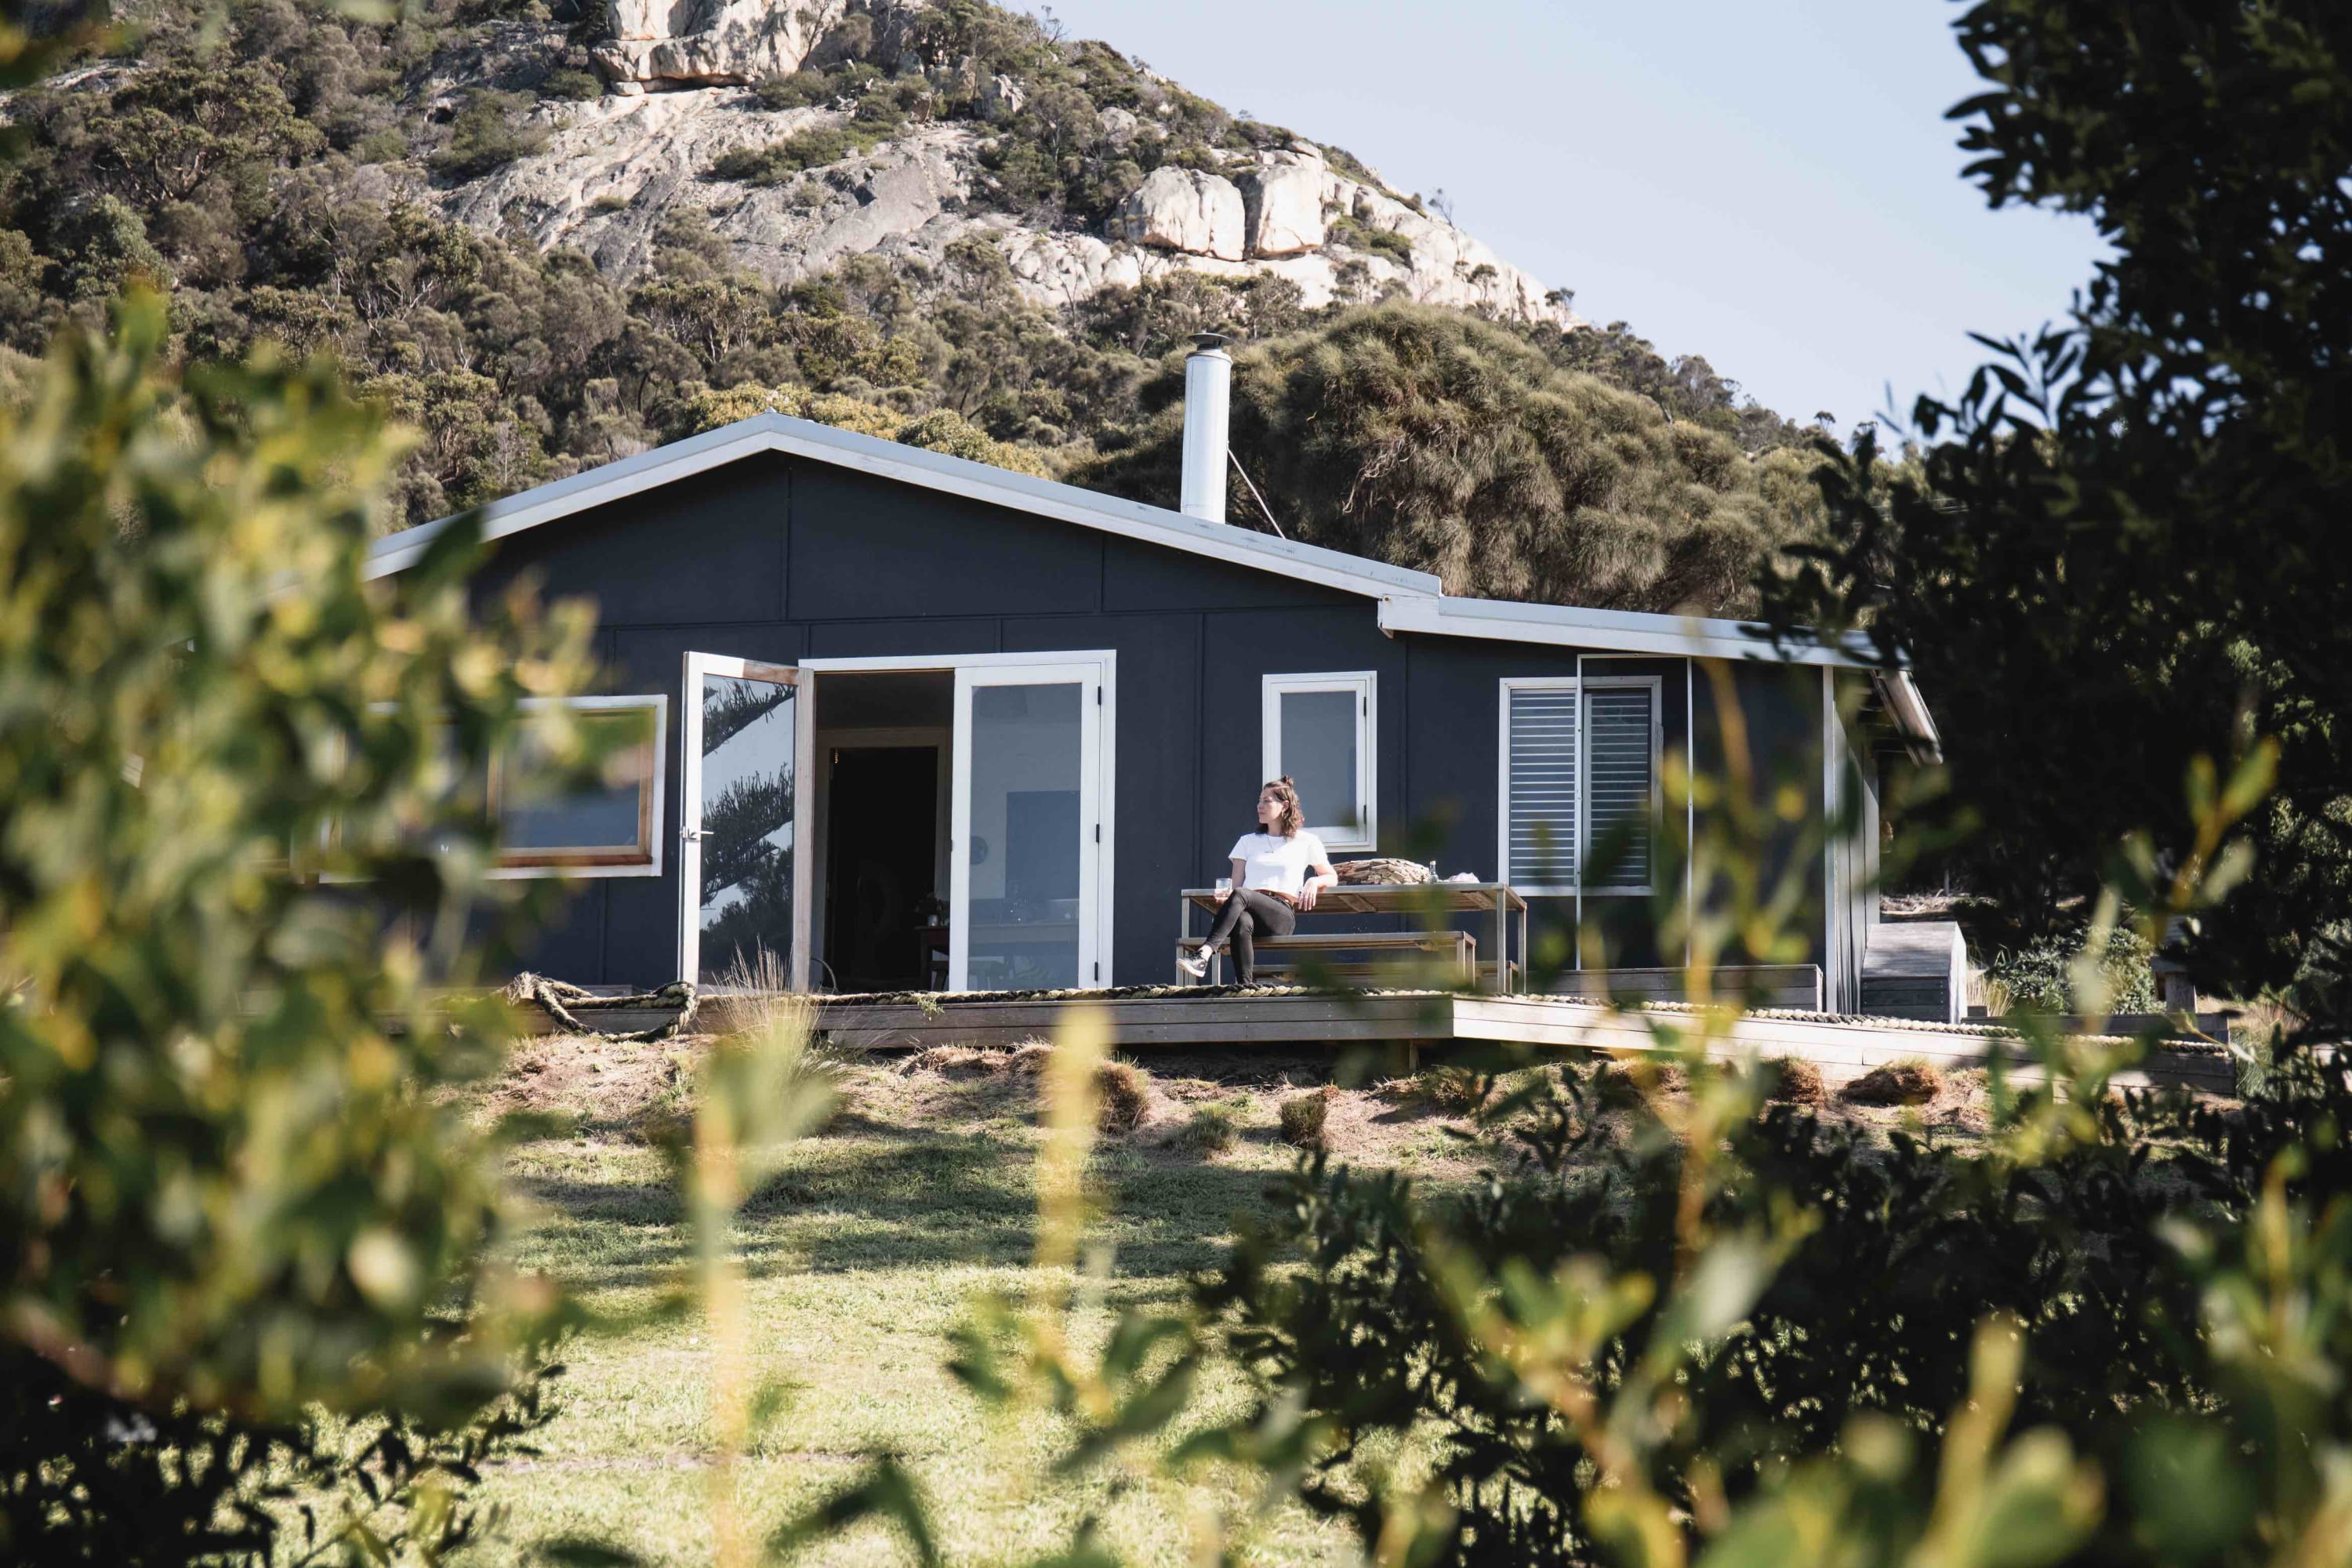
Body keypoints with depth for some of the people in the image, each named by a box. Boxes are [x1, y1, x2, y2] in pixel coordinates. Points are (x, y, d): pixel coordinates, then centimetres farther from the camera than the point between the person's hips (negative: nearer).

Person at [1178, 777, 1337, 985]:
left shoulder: (1306, 842, 19)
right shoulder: (1247, 842, 28)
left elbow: (1332, 878, 23)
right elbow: (1236, 885, 19)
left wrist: (1314, 882, 0)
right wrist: (1225, 899, -5)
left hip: (1283, 915, -3)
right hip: (1249, 910, 3)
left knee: (1240, 895, -37)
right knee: (1242, 923, -40)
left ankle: (1203, 955, -53)